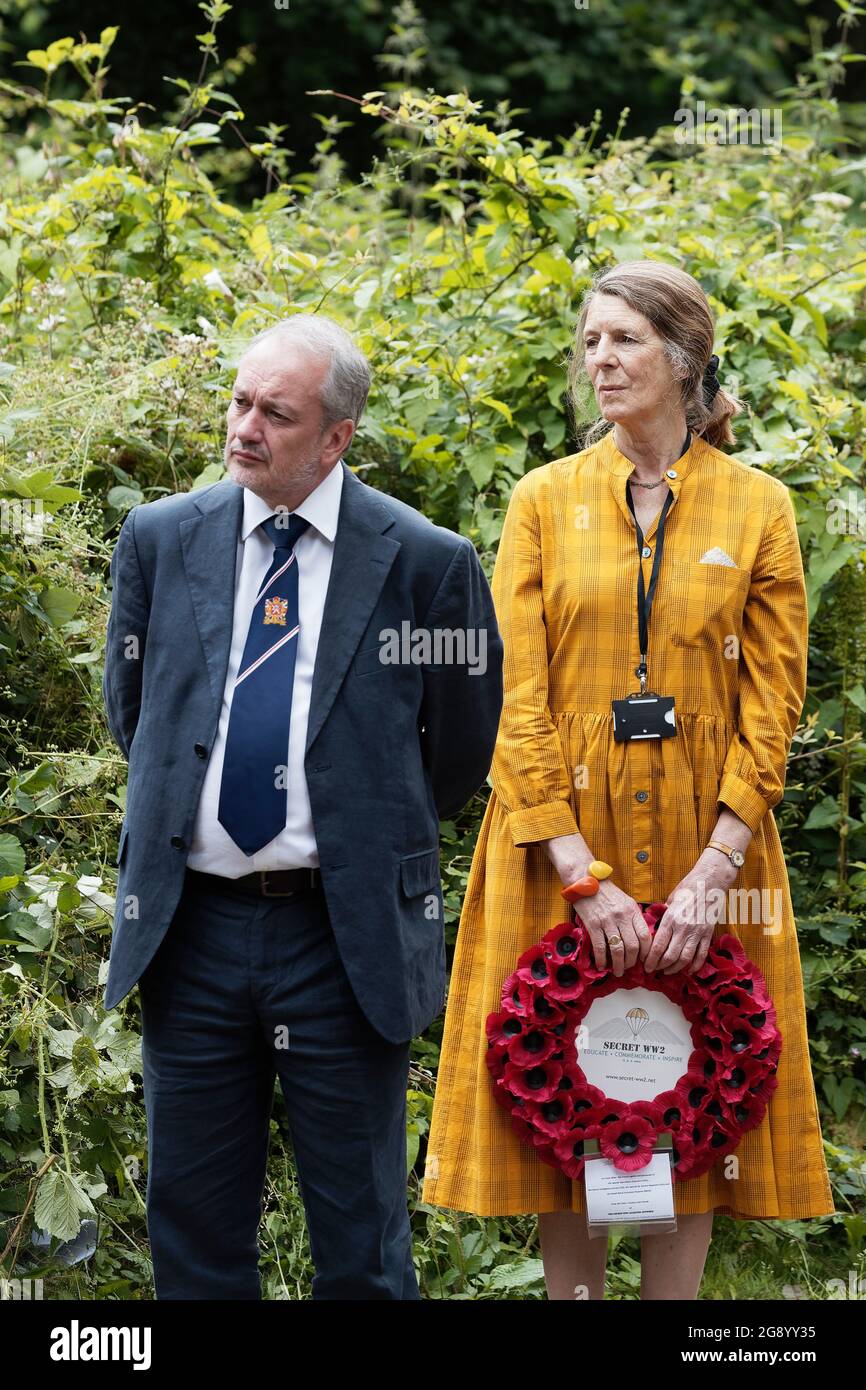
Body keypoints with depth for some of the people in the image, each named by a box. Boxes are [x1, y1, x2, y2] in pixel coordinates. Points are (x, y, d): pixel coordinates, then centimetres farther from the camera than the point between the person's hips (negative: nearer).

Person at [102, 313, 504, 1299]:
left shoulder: (427, 562, -6)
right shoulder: (159, 539, 4)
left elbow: (465, 744, 5)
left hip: (346, 938, -3)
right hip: (190, 923, 3)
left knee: (360, 1248, 6)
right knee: (191, 1226, 12)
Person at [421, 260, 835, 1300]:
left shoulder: (758, 505, 3)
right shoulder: (545, 500, 3)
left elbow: (774, 703, -1)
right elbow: (516, 700, -4)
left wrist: (713, 871, -13)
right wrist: (583, 874, -14)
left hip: (707, 850, 0)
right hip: (560, 844, 0)